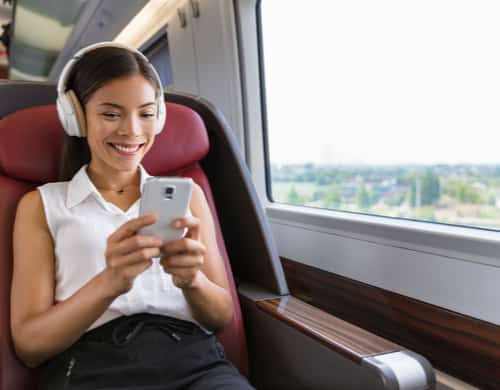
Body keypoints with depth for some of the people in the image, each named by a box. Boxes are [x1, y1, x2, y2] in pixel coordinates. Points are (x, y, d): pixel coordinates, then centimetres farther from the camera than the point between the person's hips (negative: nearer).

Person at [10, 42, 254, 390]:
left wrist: (192, 280, -12)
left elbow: (222, 316, 10)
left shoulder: (187, 193, 13)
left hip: (193, 359, 1)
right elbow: (29, 344, 1)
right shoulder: (41, 205, 9)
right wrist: (106, 284, -17)